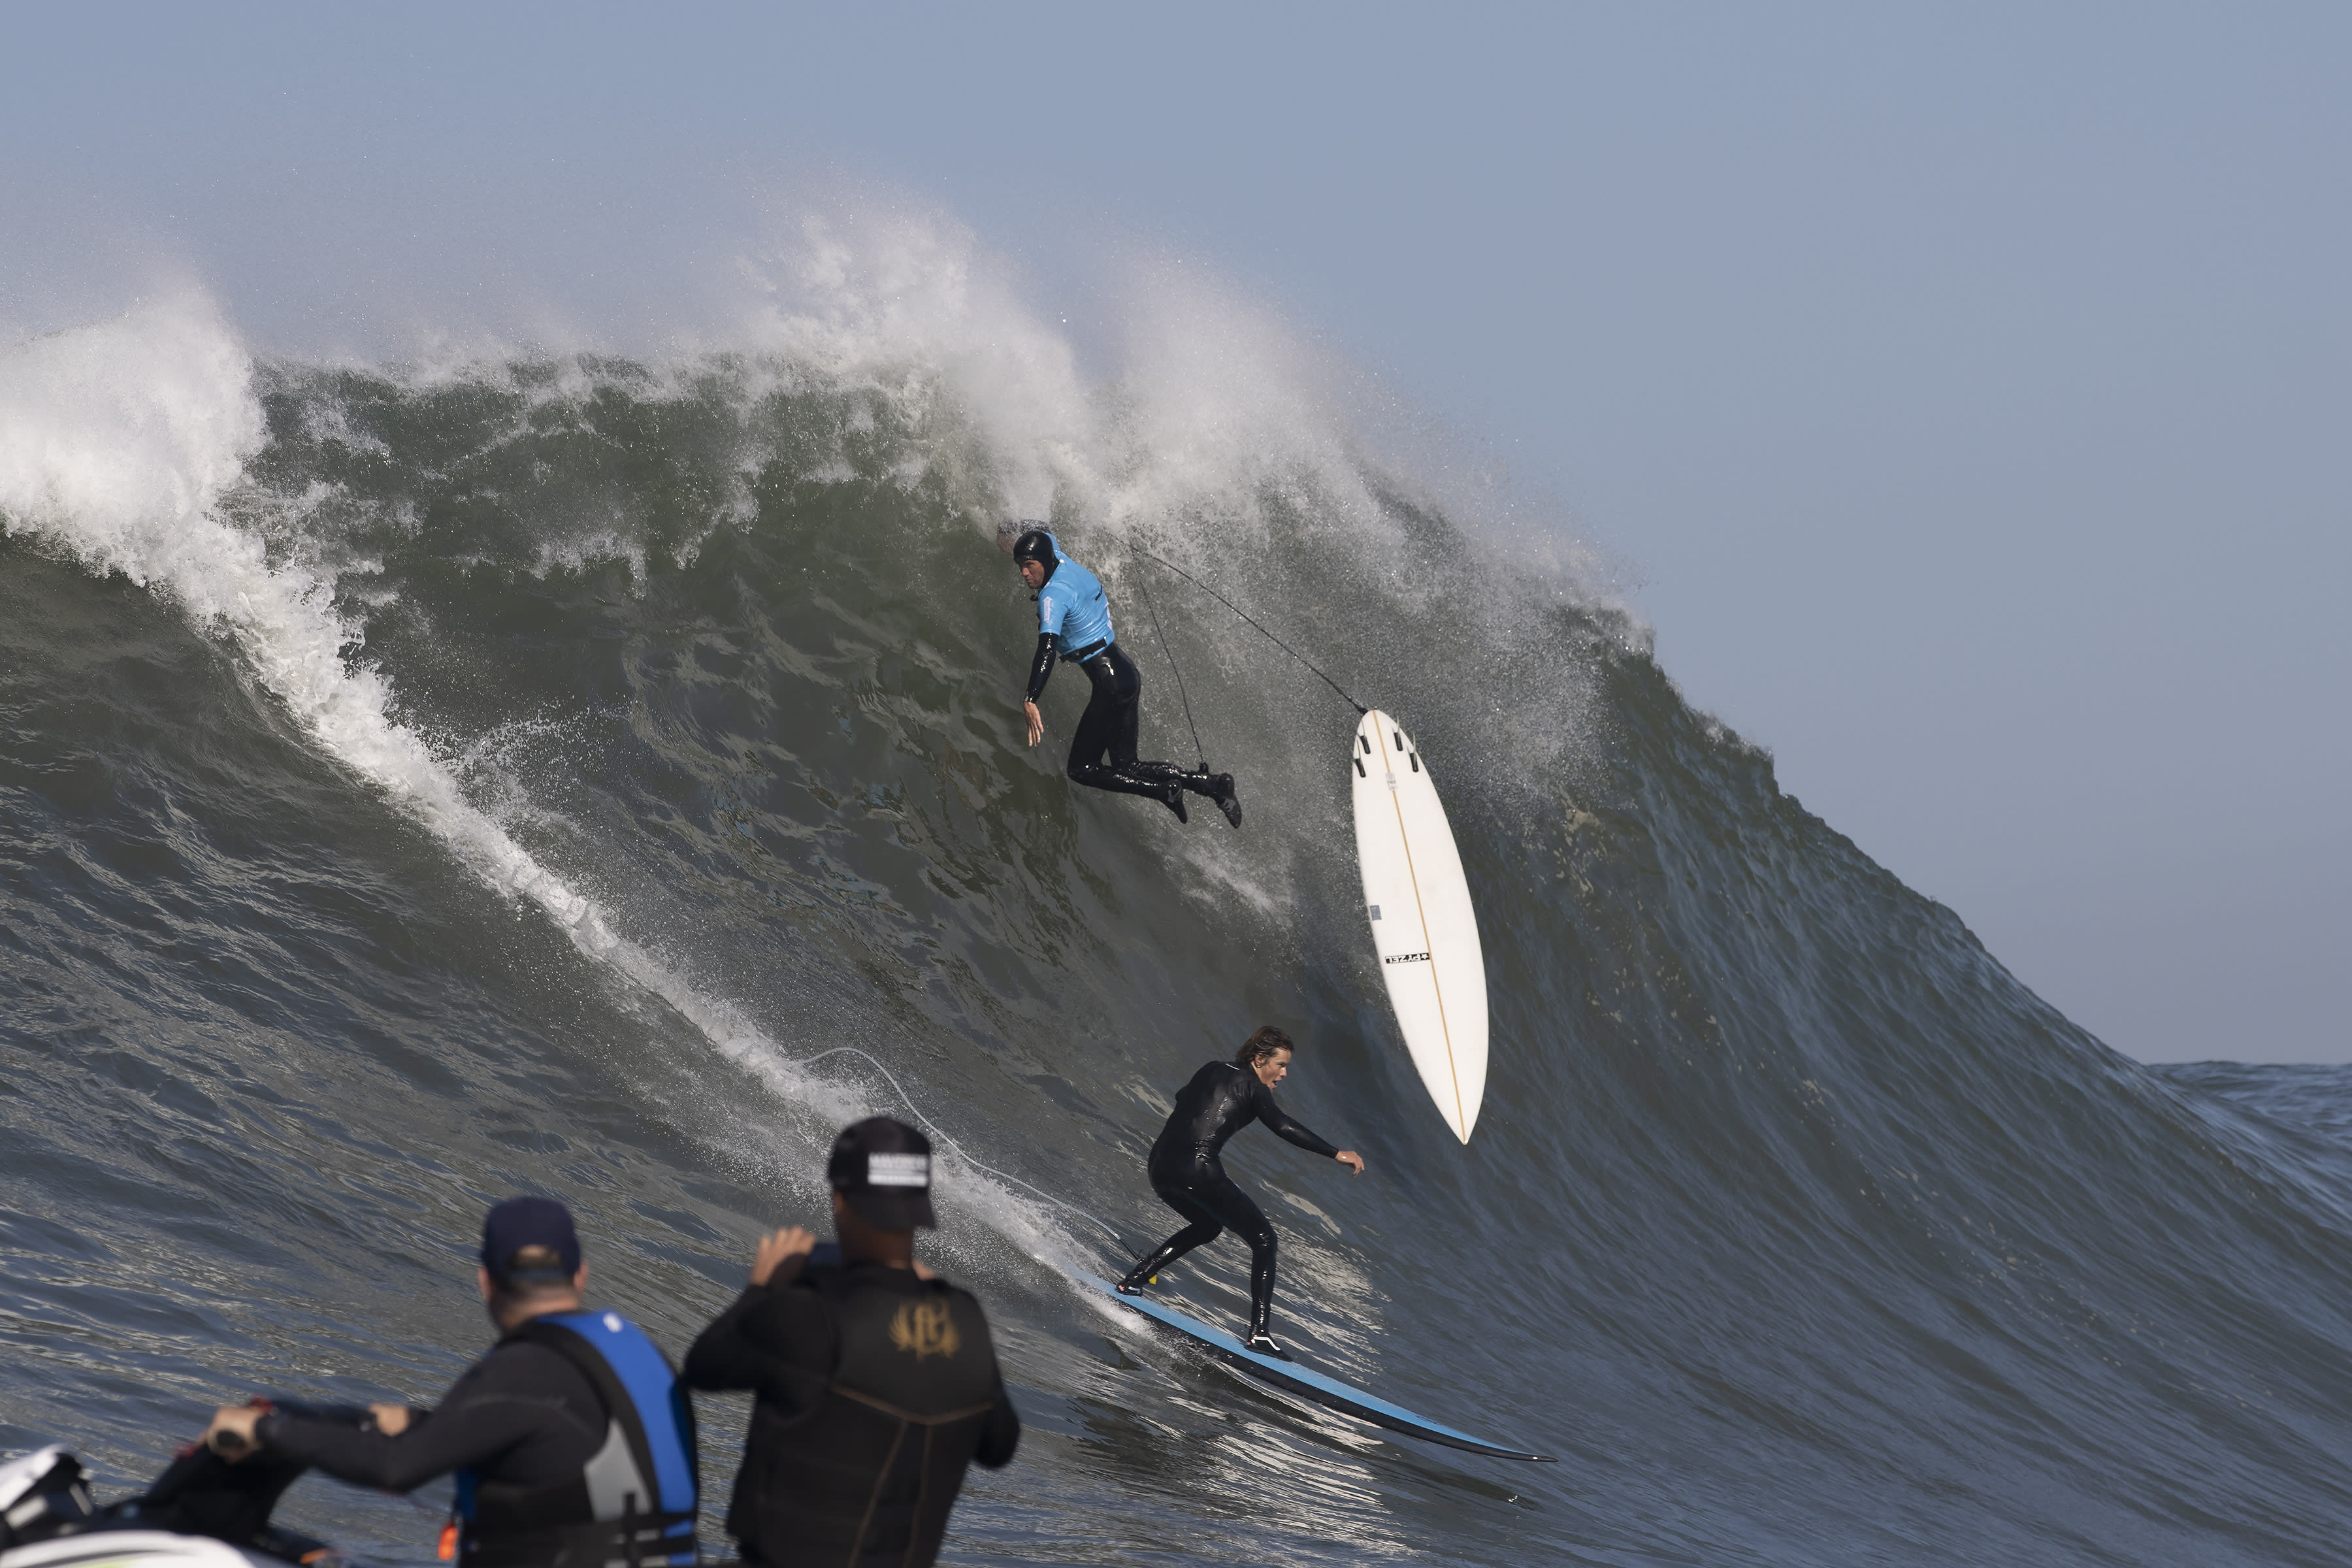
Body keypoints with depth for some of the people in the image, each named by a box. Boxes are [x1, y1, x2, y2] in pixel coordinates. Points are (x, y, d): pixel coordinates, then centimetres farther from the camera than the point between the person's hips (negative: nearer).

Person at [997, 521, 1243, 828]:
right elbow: (1040, 536, 31)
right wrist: (1012, 537, 48)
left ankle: (1165, 791, -9)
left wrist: (1030, 701, -42)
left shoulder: (1053, 595, -19)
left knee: (1082, 769, 0)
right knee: (1126, 768, 13)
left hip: (1111, 684, -10)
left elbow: (1047, 648, -34)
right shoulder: (1059, 559, 6)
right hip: (1127, 673, 10)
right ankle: (1212, 785, 6)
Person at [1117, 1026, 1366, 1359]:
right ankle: (1259, 1333, -9)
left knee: (1207, 1226, 35)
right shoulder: (1252, 1086, -2)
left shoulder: (1213, 1071, 20)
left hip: (1160, 1166, 8)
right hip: (1198, 1169, -8)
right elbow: (1282, 1126, -17)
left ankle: (1133, 1281, 28)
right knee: (1263, 1239, 2)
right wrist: (1335, 1154, -19)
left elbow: (1182, 1097, 39)